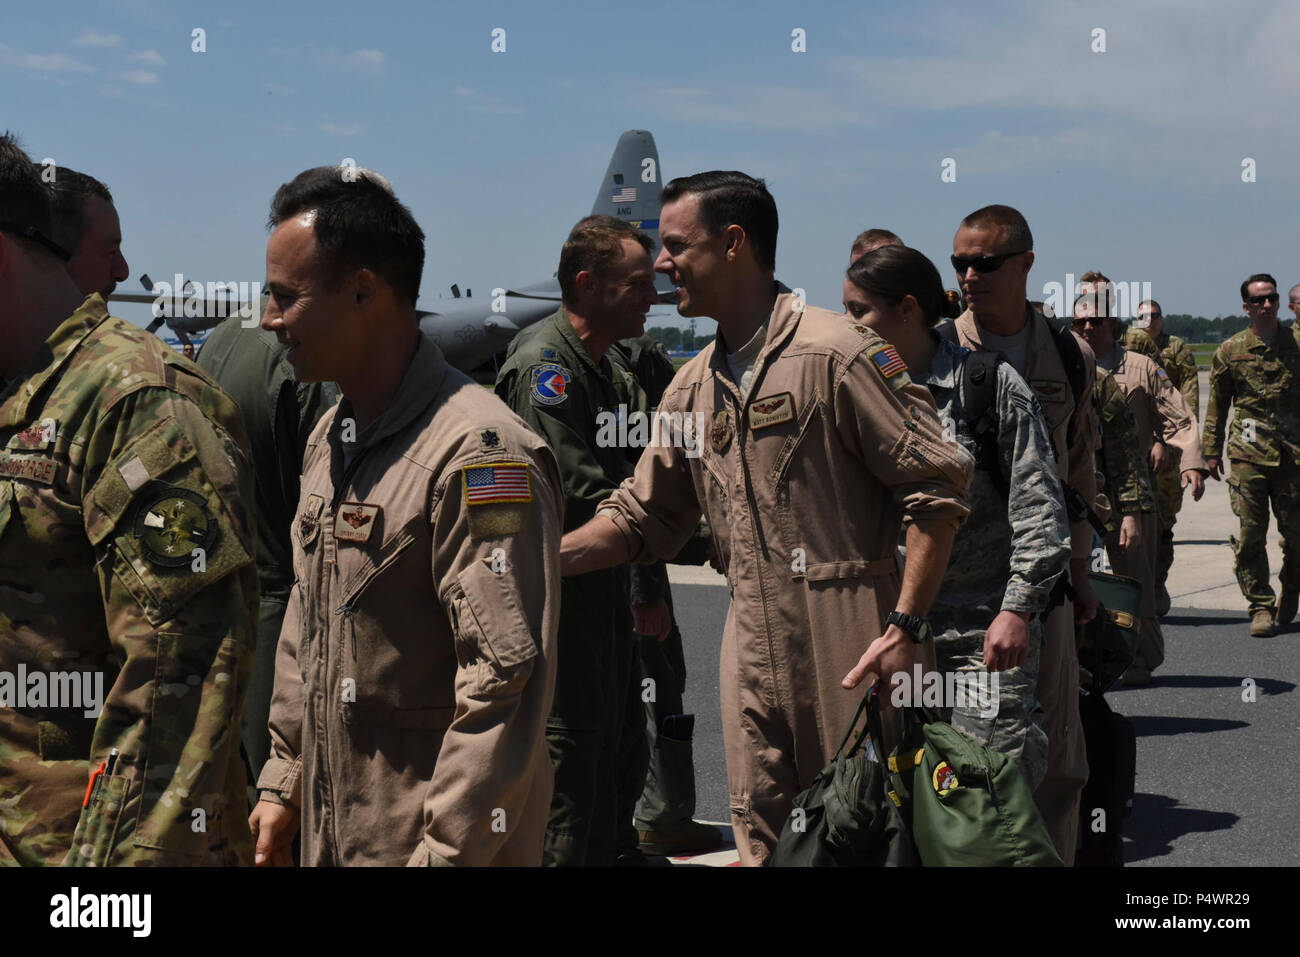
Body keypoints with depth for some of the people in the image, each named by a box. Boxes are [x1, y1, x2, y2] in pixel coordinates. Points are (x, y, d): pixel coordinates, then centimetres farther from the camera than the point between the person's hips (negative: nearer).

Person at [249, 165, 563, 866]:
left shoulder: (480, 455, -21)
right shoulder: (330, 437, 8)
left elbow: (505, 681, -23)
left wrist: (446, 852, -21)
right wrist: (282, 780, 15)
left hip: (430, 841, -8)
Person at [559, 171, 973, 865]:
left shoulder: (836, 352, -10)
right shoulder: (696, 384, 13)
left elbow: (936, 487, -12)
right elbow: (642, 514, 17)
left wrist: (906, 627, -17)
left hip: (847, 645, -7)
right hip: (752, 645, 7)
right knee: (763, 839, 13)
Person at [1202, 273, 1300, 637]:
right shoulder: (1230, 351, 5)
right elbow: (1216, 403, 10)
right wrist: (1212, 450, 8)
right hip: (1248, 453, -1)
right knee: (1250, 534, -4)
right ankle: (1261, 607, 5)